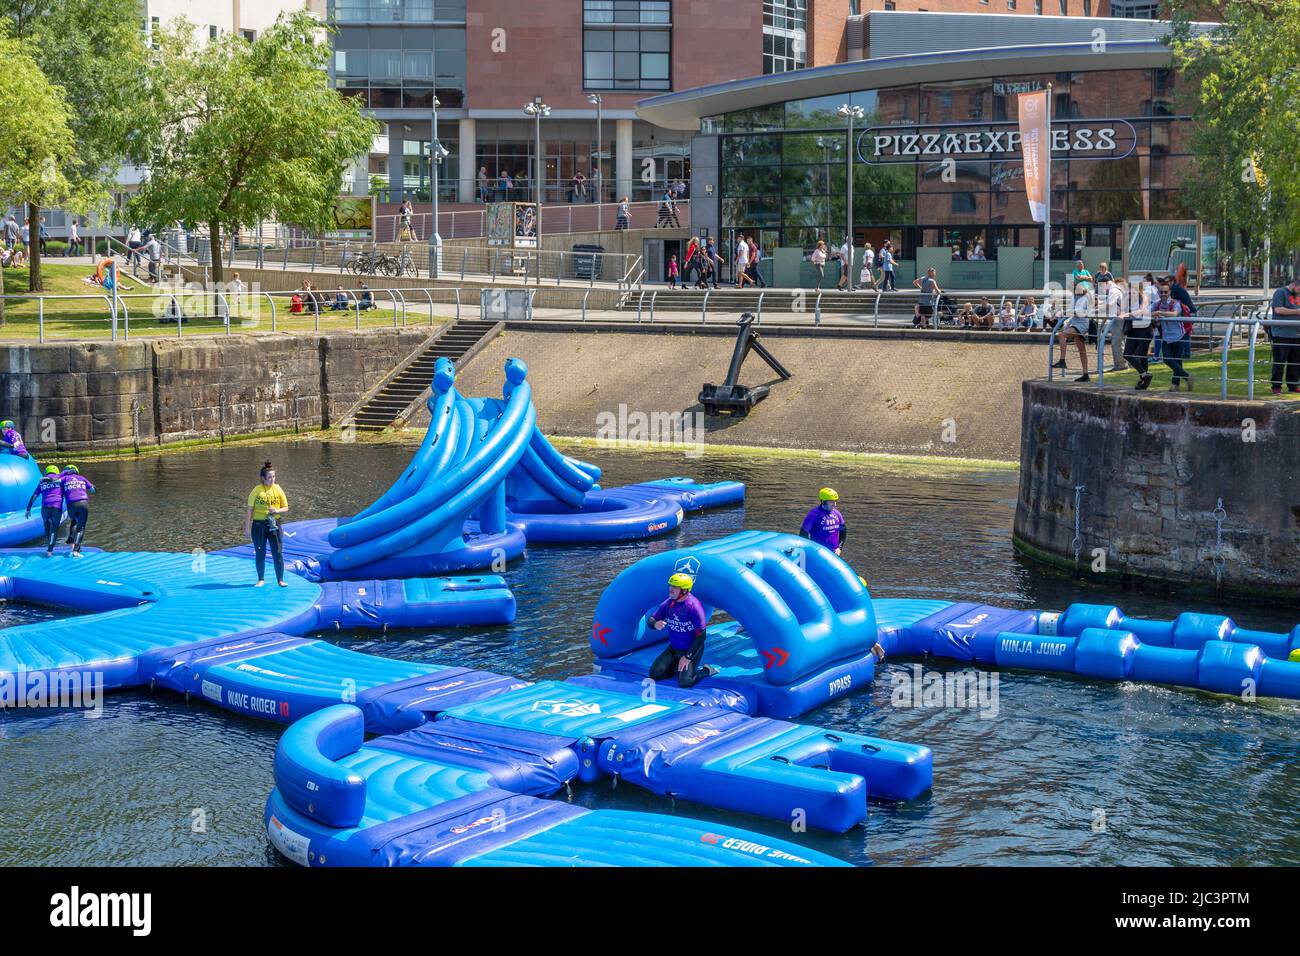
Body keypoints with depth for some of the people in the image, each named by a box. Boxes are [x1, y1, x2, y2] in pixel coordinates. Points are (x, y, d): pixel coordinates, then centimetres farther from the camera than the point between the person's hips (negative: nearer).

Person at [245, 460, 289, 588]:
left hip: (274, 524, 1)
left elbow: (286, 508, 8)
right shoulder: (257, 490, -3)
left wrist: (277, 511, -14)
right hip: (258, 524, -1)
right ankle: (261, 580, 16)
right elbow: (250, 509, 0)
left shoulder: (278, 489, 2)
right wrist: (247, 528, -2)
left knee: (278, 553, -2)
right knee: (260, 554, 5)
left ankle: (280, 580, 6)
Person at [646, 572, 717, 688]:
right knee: (655, 674, -6)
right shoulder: (668, 603, -6)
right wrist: (655, 624, -24)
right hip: (673, 649, 6)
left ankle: (706, 670, 7)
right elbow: (650, 619, 3)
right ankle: (679, 667, 16)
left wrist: (688, 657, -20)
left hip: (691, 650, -6)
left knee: (684, 682, -21)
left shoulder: (694, 606, -24)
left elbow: (701, 636, -21)